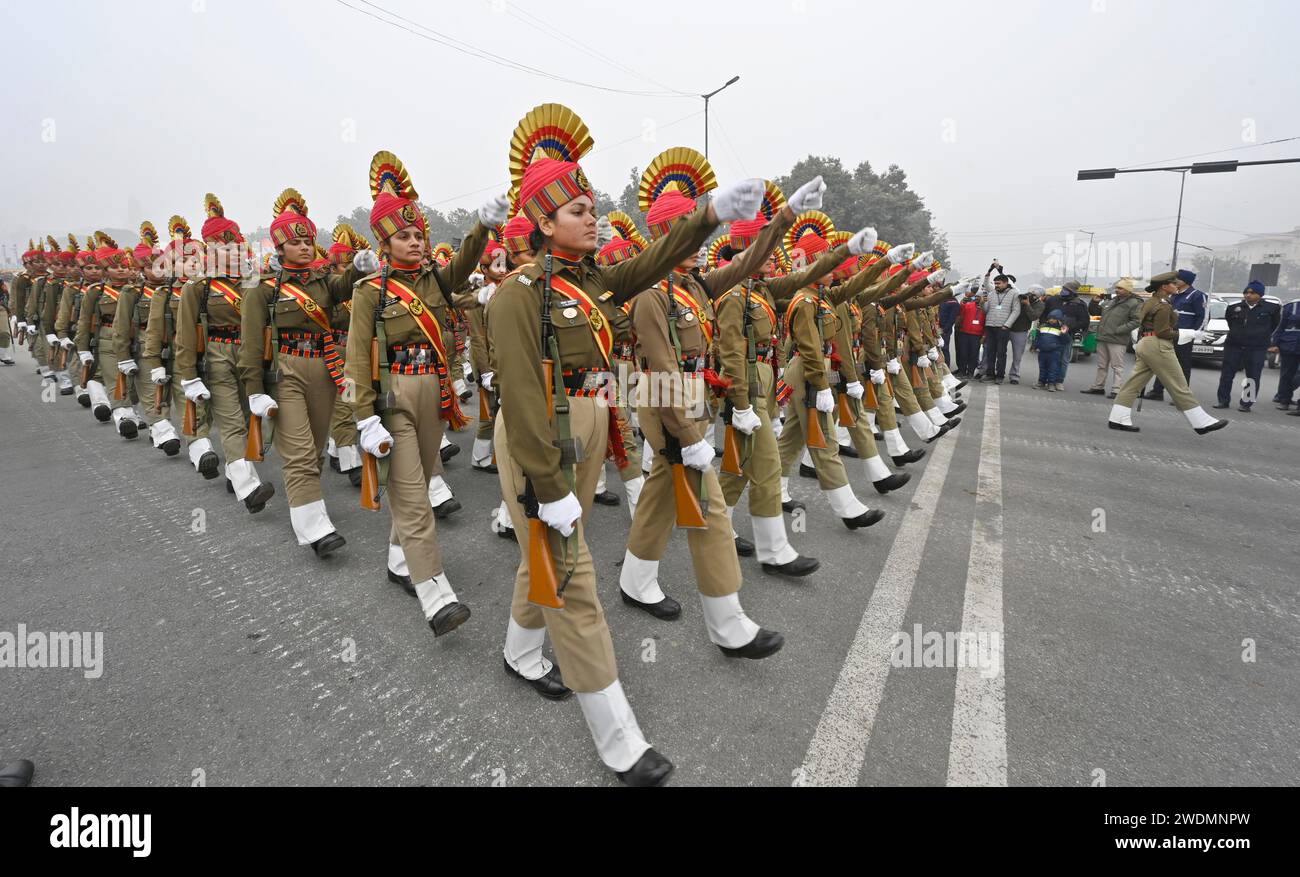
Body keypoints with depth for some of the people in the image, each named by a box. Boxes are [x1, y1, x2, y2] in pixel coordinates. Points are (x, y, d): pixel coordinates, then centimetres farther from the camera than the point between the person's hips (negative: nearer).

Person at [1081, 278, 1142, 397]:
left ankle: (1116, 391, -4)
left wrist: (1118, 330, -18)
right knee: (1101, 365, 15)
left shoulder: (1134, 303, -6)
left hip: (1117, 341, -7)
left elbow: (1136, 321, -13)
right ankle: (1098, 387, 24)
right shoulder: (1110, 301, 15)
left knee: (1117, 367, -5)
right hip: (1102, 338, 7)